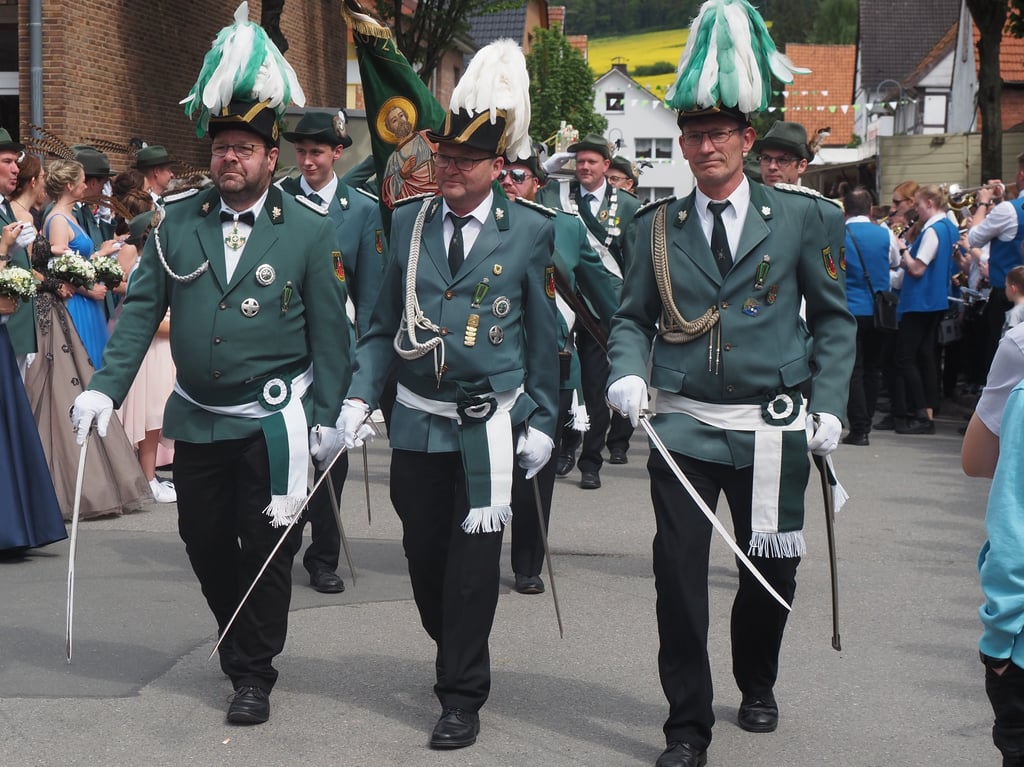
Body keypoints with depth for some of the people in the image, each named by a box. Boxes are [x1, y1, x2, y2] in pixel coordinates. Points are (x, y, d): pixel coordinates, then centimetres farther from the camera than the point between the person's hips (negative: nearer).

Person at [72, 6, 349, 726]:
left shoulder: (310, 230, -6)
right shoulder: (178, 221, 2)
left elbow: (330, 332, -5)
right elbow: (141, 308, 2)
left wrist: (329, 419, -9)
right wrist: (105, 387, -8)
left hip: (271, 421, -3)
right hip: (197, 418, 4)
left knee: (268, 546, 2)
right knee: (205, 542, 13)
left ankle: (254, 673, 16)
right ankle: (242, 642, 36)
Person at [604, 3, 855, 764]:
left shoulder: (801, 217, -1)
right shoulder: (659, 226, 4)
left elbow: (835, 316, 4)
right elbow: (633, 317, 8)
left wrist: (828, 405, -5)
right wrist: (628, 373, -12)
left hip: (772, 431, 0)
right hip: (685, 428, 0)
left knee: (774, 566, 11)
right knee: (679, 572, -3)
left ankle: (757, 685, 38)